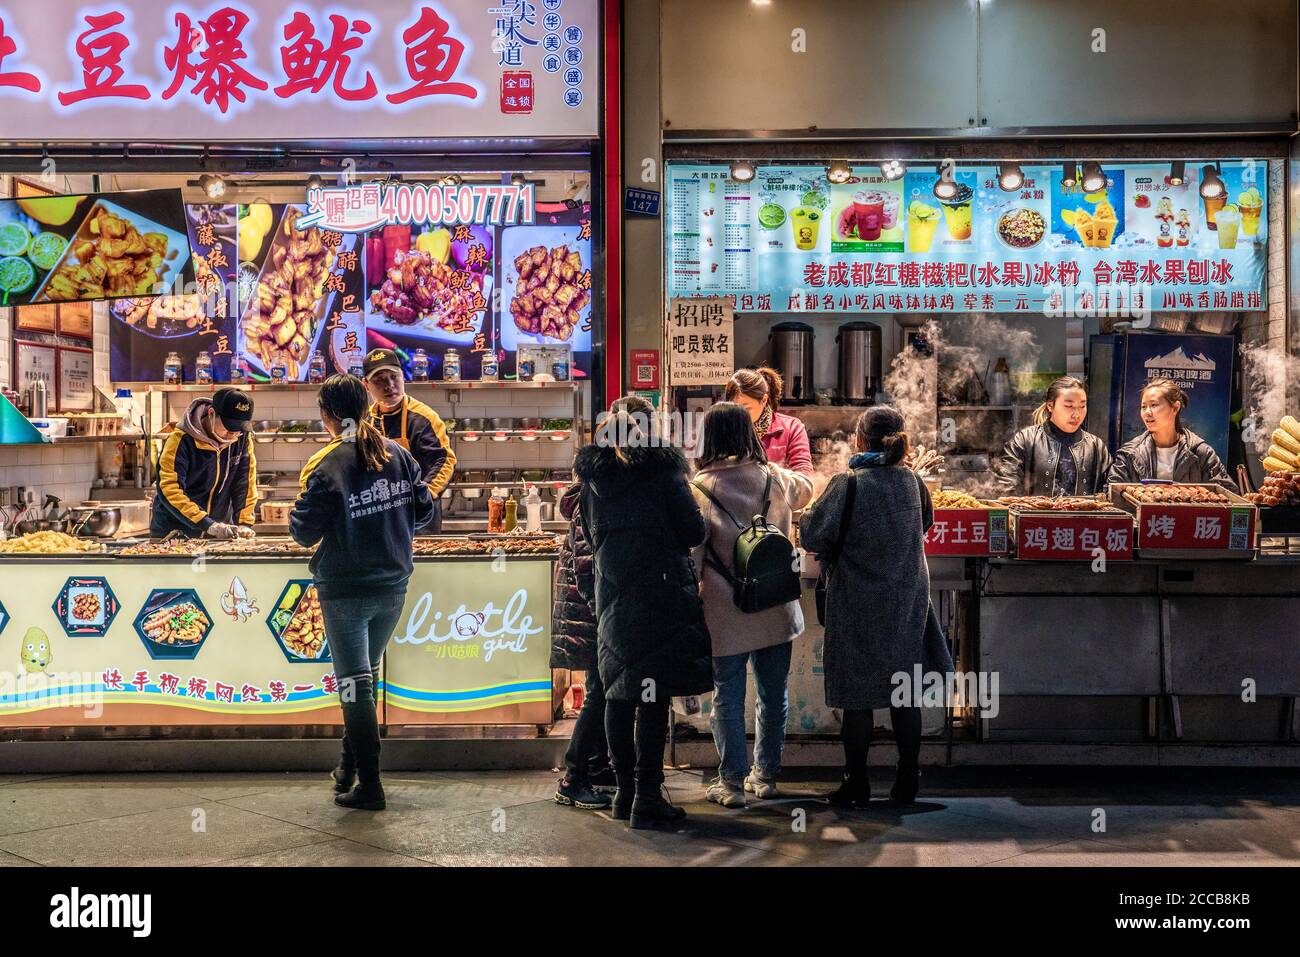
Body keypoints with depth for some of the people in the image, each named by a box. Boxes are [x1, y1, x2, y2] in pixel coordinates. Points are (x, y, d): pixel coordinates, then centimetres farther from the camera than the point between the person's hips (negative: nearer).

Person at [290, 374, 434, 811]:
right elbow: (424, 510, 5)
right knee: (367, 675, 21)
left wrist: (300, 509, 8)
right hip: (393, 587, 5)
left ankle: (368, 785, 7)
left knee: (354, 684, 4)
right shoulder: (398, 455, -2)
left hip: (345, 591, -5)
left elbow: (305, 533, -12)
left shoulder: (326, 467, -16)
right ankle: (351, 764, 33)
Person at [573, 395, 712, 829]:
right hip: (660, 594, -5)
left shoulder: (592, 476, 7)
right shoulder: (661, 468, -7)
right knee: (653, 695, -3)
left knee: (618, 694, 11)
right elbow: (693, 531, -6)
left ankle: (624, 792, 18)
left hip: (612, 597, 5)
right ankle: (647, 799, -1)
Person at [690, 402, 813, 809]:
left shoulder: (700, 488, -12)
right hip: (777, 610, 4)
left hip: (726, 616, -4)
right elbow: (805, 489, 26)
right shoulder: (776, 479, 1)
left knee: (727, 698, 7)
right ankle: (766, 775, 27)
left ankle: (732, 782, 13)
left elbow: (691, 555, -11)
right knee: (773, 695, 16)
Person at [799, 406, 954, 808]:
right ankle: (907, 782, 21)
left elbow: (811, 536, -13)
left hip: (858, 605, -4)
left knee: (857, 698, 5)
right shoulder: (911, 480, -2)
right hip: (907, 601, 4)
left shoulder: (848, 484, -16)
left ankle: (856, 786, 13)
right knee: (905, 693, 13)